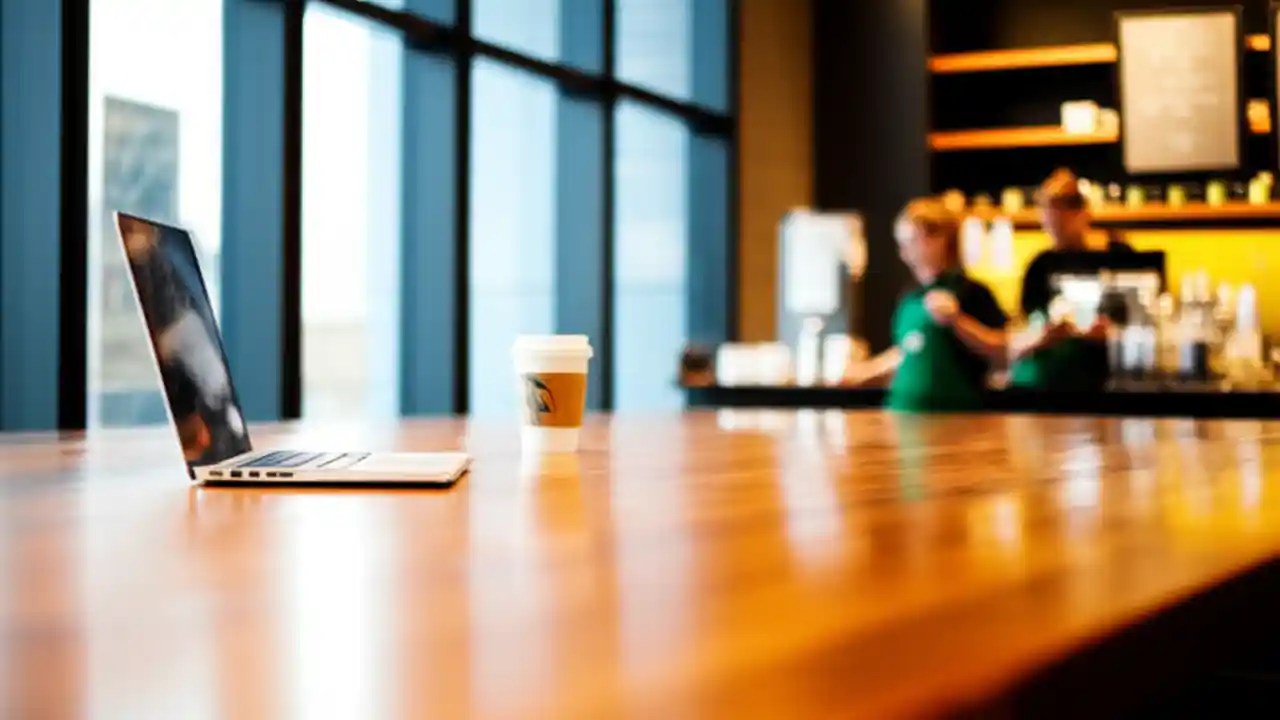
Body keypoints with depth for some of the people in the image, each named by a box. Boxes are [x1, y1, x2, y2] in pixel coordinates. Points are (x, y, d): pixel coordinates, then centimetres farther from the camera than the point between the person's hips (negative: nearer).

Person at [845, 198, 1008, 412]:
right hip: (903, 411, 7)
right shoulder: (910, 298, 14)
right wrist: (868, 370, 23)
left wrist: (957, 320, -20)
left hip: (953, 415, -7)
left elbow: (1003, 351, -13)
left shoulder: (970, 292, -6)